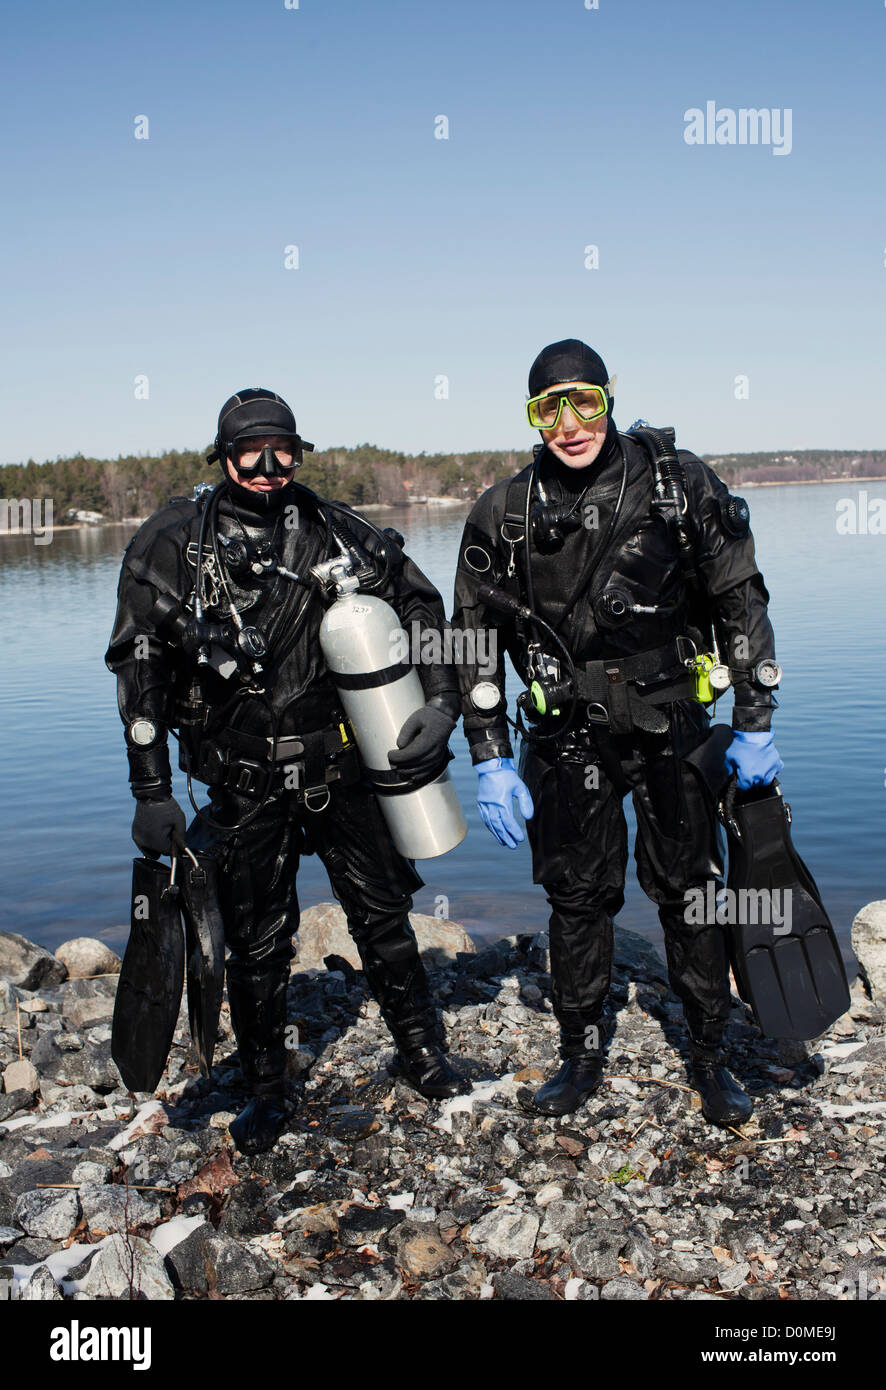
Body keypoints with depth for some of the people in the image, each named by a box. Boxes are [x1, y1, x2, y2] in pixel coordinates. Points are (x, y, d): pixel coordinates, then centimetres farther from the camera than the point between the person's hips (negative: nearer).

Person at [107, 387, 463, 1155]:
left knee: (382, 912, 11)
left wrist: (443, 702, -7)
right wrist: (151, 791, -6)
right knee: (257, 941, 7)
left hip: (341, 766, 2)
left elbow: (423, 608, 7)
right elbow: (139, 667, -4)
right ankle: (266, 1090, 28)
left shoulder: (335, 531, -1)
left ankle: (421, 1048, 33)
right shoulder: (172, 544, -5)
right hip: (244, 783, -1)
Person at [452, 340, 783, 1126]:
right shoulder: (504, 517, -2)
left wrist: (755, 724, 0)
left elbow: (740, 600, 1)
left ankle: (710, 1056, 24)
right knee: (577, 898, 8)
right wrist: (490, 760, 0)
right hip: (569, 736, 1)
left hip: (670, 724, 0)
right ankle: (582, 1054, 26)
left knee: (690, 890, 6)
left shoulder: (679, 486, -5)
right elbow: (476, 642, 3)